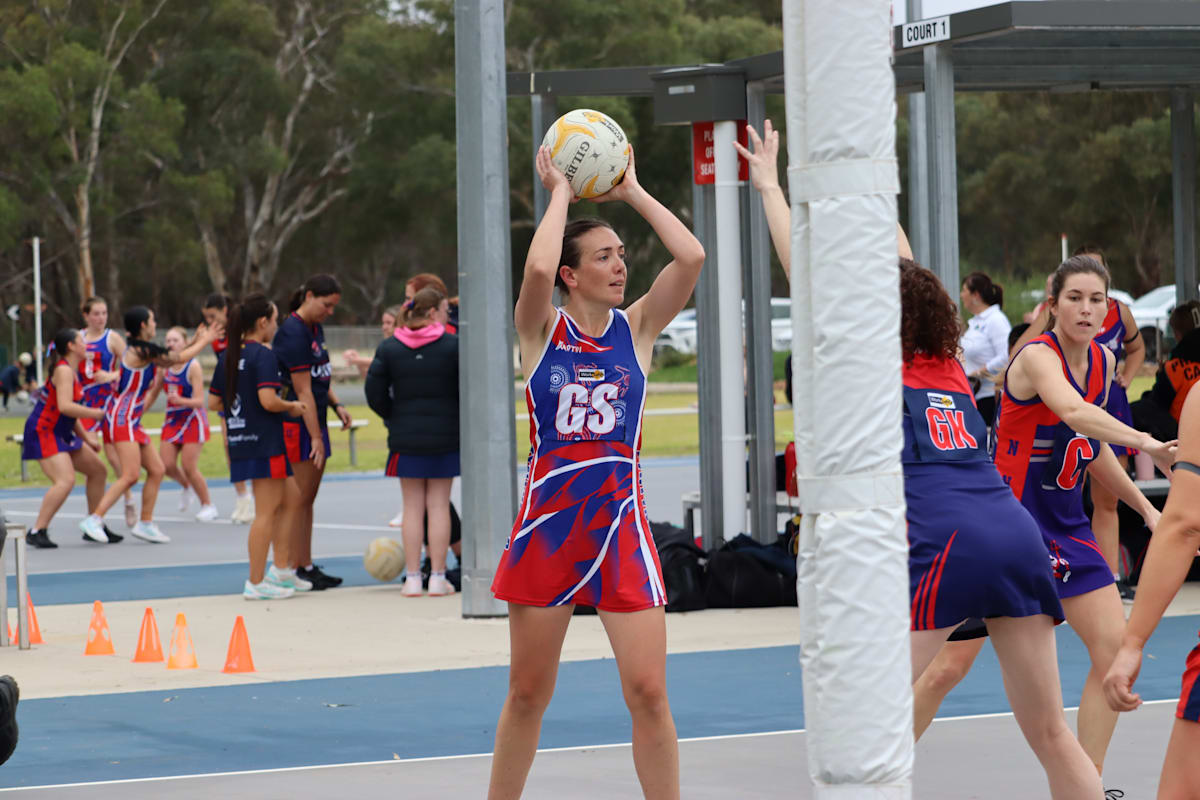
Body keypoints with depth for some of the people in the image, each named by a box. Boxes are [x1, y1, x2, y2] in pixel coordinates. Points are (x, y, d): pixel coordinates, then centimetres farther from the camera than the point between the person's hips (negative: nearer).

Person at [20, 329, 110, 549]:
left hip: (60, 434, 11)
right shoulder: (63, 370, -17)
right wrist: (97, 413, -22)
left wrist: (86, 438, 17)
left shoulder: (72, 371, 14)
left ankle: (94, 528, 23)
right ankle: (37, 531, -22)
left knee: (97, 470, 15)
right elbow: (64, 406, -28)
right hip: (42, 433, -11)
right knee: (66, 480, -25)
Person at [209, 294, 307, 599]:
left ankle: (281, 569, 19)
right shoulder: (263, 355, -15)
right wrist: (291, 406, -7)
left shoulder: (227, 356, 10)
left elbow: (214, 402, 12)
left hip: (240, 442, 9)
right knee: (266, 511, -1)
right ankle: (256, 583, 2)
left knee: (291, 497, 20)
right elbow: (268, 400, -25)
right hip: (265, 443, -9)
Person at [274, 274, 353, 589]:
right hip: (296, 423, -10)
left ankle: (307, 567, 15)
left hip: (315, 420, 10)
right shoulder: (292, 333, -16)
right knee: (298, 499, -6)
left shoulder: (315, 329, 14)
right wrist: (316, 437, -19)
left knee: (307, 499, 11)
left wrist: (336, 404, 9)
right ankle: (296, 570, -3)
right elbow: (303, 390, -18)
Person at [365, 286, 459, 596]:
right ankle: (437, 577, 3)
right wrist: (460, 419, 10)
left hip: (405, 438, 2)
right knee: (439, 505, 4)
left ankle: (412, 578, 5)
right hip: (445, 437, -2)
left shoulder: (389, 348, 0)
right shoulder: (453, 345, -7)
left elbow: (375, 393, -1)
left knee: (413, 507, 7)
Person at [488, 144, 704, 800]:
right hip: (548, 523, -1)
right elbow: (537, 269, -23)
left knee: (648, 693, -7)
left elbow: (691, 257, -10)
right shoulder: (541, 330, -1)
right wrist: (560, 192, -9)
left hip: (620, 525, 1)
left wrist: (632, 192, -1)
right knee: (527, 694, 9)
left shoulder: (636, 328, 4)